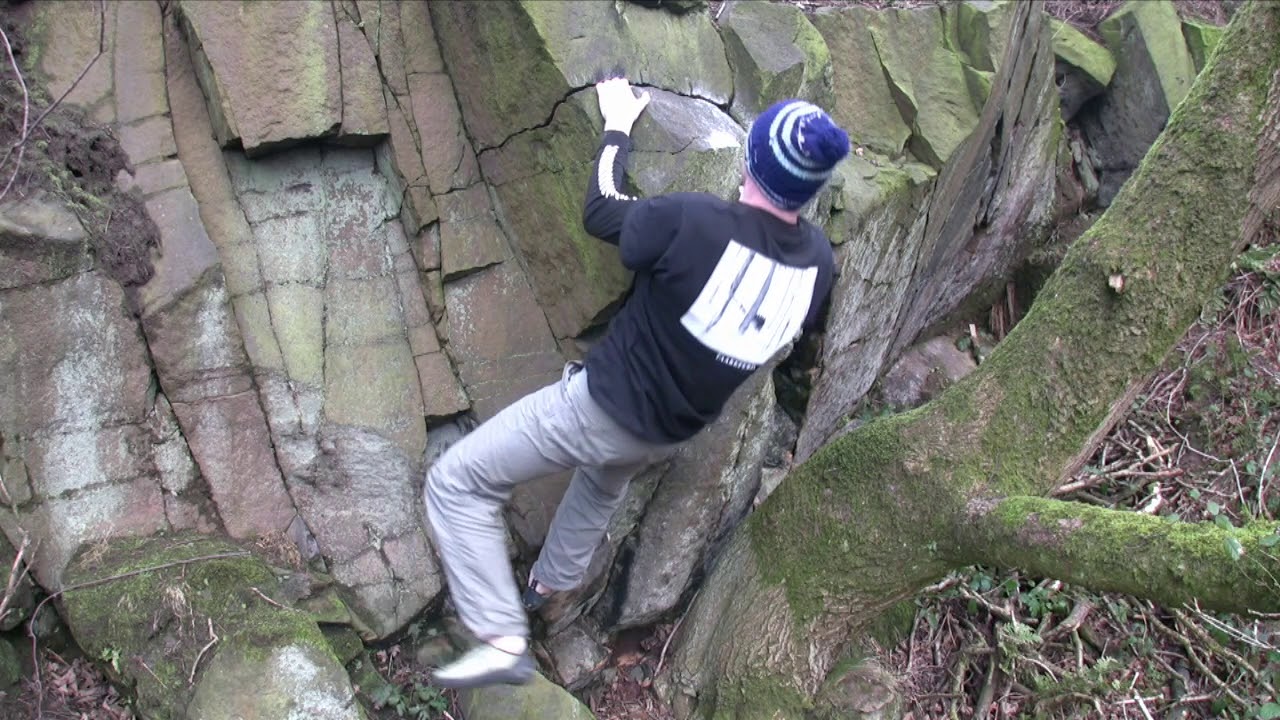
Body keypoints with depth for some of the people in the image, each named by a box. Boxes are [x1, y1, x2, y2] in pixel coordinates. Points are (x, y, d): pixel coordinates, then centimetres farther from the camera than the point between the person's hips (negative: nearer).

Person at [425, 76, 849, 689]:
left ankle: (504, 640, -1)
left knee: (455, 484, 4)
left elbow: (599, 213, -9)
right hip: (672, 434, 7)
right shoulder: (818, 260, -11)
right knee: (608, 477, 40)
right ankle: (552, 583, 59)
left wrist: (617, 126, 3)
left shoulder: (692, 220, -29)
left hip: (604, 405, -7)